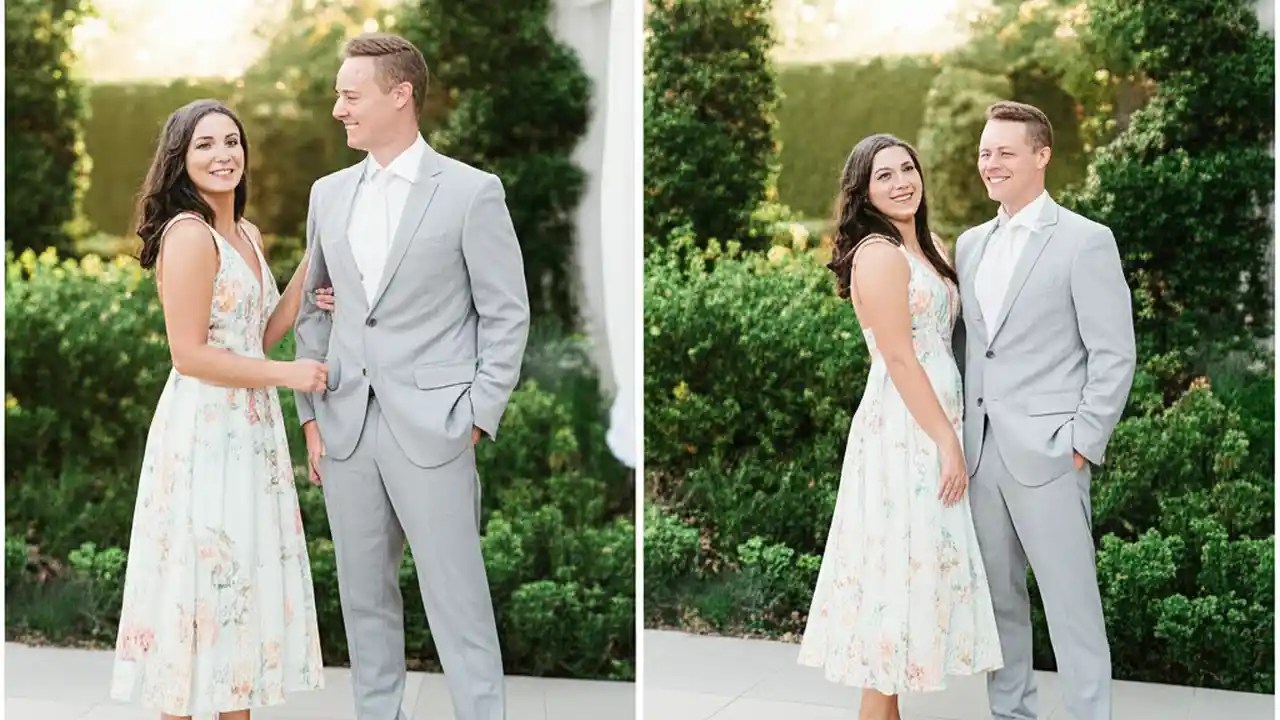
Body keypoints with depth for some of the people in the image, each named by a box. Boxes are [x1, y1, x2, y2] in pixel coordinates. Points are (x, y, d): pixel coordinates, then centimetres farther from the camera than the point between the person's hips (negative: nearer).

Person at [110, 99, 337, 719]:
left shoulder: (247, 234, 12)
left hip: (249, 427, 8)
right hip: (204, 428, -8)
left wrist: (308, 274, 4)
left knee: (243, 576, 13)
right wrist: (287, 374, -13)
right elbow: (189, 355, -18)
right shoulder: (189, 235, -14)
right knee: (203, 578, -1)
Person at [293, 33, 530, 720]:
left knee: (457, 600, -2)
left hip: (431, 429, -5)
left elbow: (506, 315, -3)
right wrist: (312, 414, 8)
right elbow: (306, 306, 15)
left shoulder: (471, 191, -4)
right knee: (364, 594, 12)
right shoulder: (329, 193, 11)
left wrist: (478, 421, -7)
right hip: (346, 427, 5)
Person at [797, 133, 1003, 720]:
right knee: (901, 561, -4)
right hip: (903, 431, -9)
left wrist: (951, 434, 9)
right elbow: (899, 360, -18)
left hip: (933, 421, 9)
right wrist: (948, 442, -17)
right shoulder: (879, 253, -14)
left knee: (918, 559, 11)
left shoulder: (929, 246, 13)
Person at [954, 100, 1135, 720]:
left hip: (1047, 452, -6)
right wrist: (962, 436, 9)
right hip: (981, 451, 6)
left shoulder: (1085, 241, -5)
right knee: (998, 598, 13)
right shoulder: (970, 244, 14)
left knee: (1071, 603, -2)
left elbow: (1114, 355, -7)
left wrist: (1083, 444, -11)